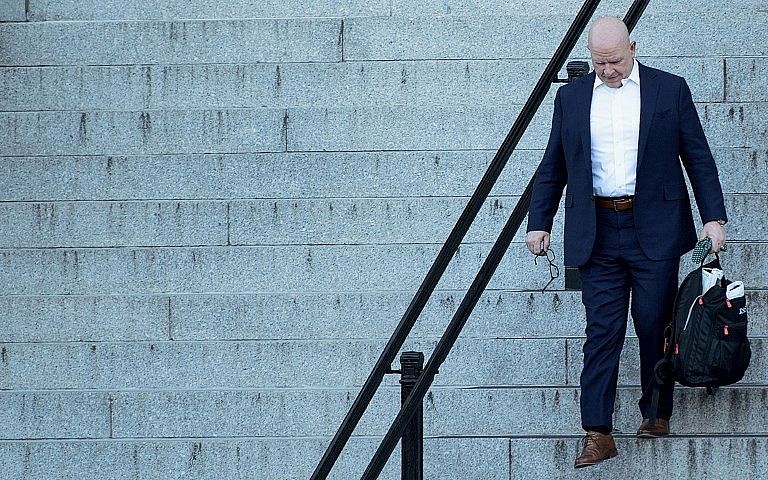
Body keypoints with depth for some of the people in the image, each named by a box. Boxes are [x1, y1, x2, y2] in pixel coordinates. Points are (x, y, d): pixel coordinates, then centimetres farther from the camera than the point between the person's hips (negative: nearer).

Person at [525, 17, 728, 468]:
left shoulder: (670, 89, 3)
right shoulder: (572, 97, 10)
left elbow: (698, 157, 4)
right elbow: (553, 166, 15)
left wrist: (714, 217, -3)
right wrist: (539, 222, 9)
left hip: (654, 230, -1)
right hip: (597, 234, 1)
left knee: (655, 326, 3)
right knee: (602, 332, -3)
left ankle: (657, 413, 22)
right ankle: (598, 433, -5)